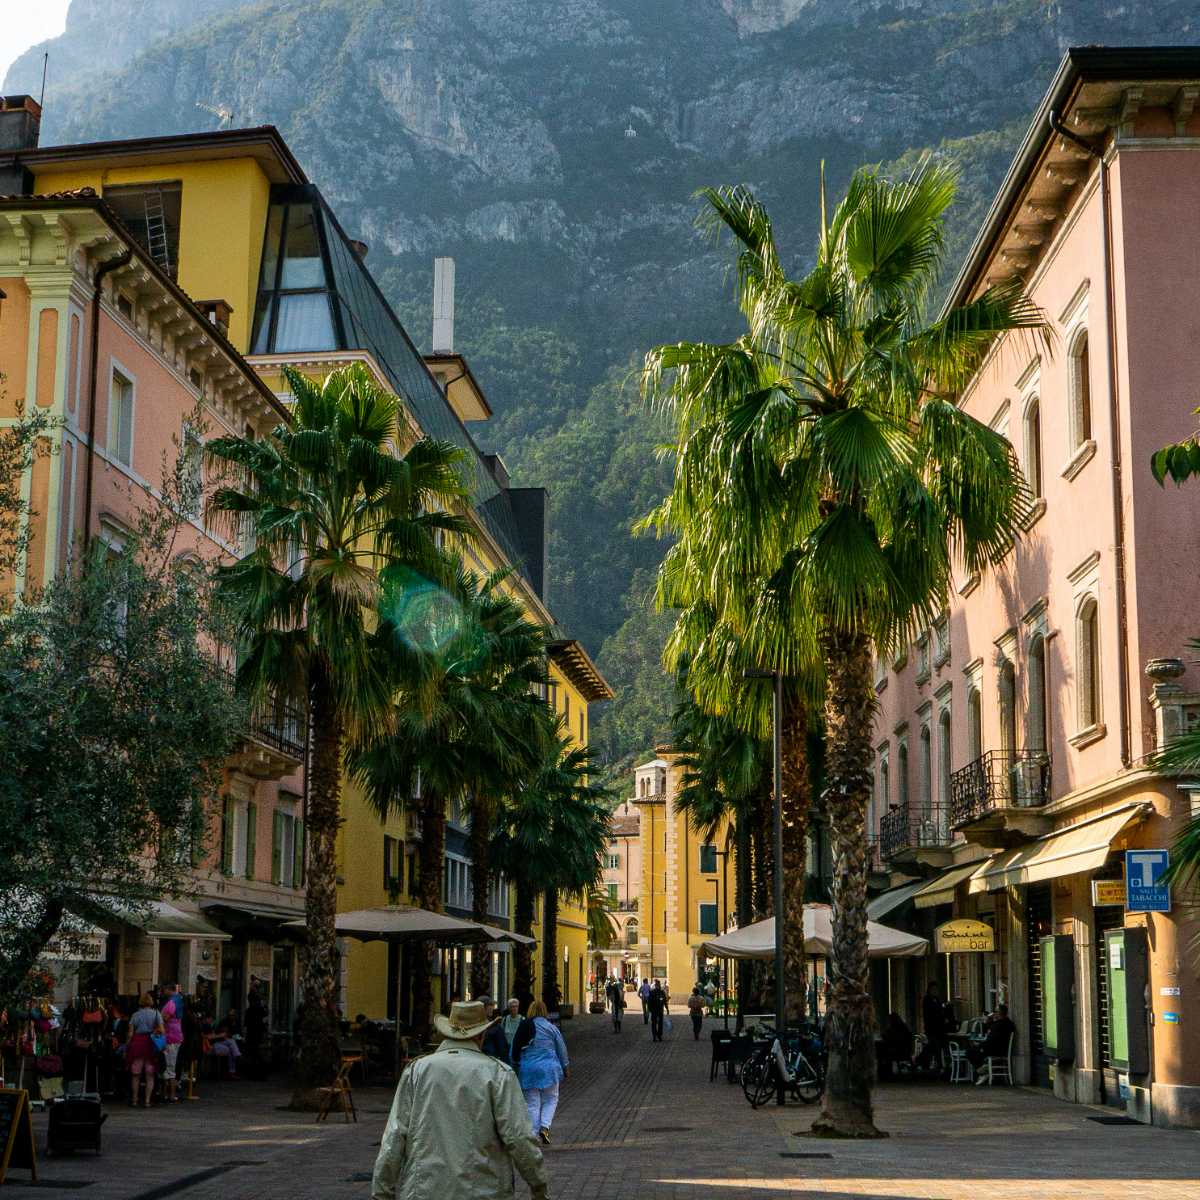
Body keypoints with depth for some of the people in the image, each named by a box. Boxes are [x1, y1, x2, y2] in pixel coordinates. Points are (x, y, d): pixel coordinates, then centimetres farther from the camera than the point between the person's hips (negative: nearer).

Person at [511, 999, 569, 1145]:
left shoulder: (522, 1028, 0)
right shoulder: (551, 1028, -3)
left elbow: (514, 1051, 4)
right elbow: (562, 1049, 4)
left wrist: (516, 1065, 17)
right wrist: (565, 1067, 16)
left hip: (528, 1069, 1)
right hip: (549, 1069, -1)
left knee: (532, 1103, 8)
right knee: (551, 1099, 12)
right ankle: (545, 1126, -6)